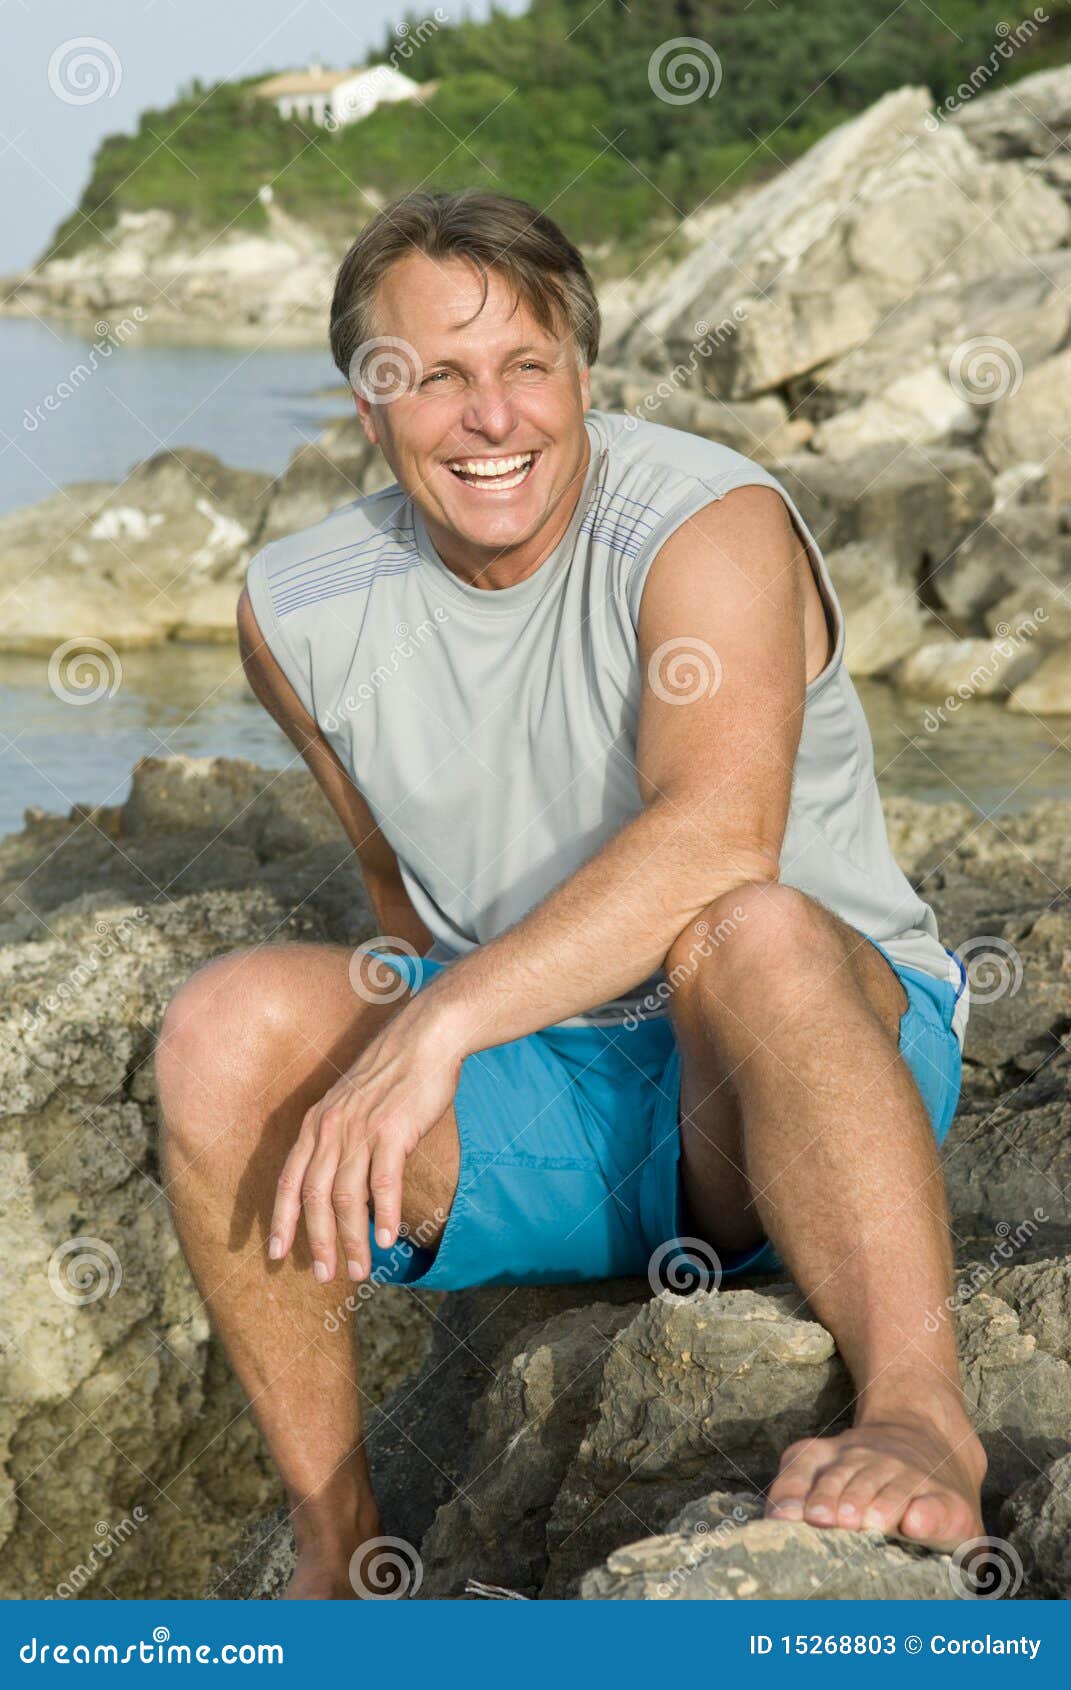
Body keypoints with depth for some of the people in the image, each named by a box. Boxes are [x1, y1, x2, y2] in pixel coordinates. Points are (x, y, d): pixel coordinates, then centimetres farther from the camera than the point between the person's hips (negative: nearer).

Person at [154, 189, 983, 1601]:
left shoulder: (714, 524, -18)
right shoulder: (301, 613, 0)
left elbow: (719, 832, -36)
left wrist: (440, 1025, -42)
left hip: (799, 1068, -4)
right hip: (528, 1103, 5)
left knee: (751, 933, -37)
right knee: (227, 1024, -20)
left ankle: (920, 1412, -40)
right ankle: (332, 1534, -8)